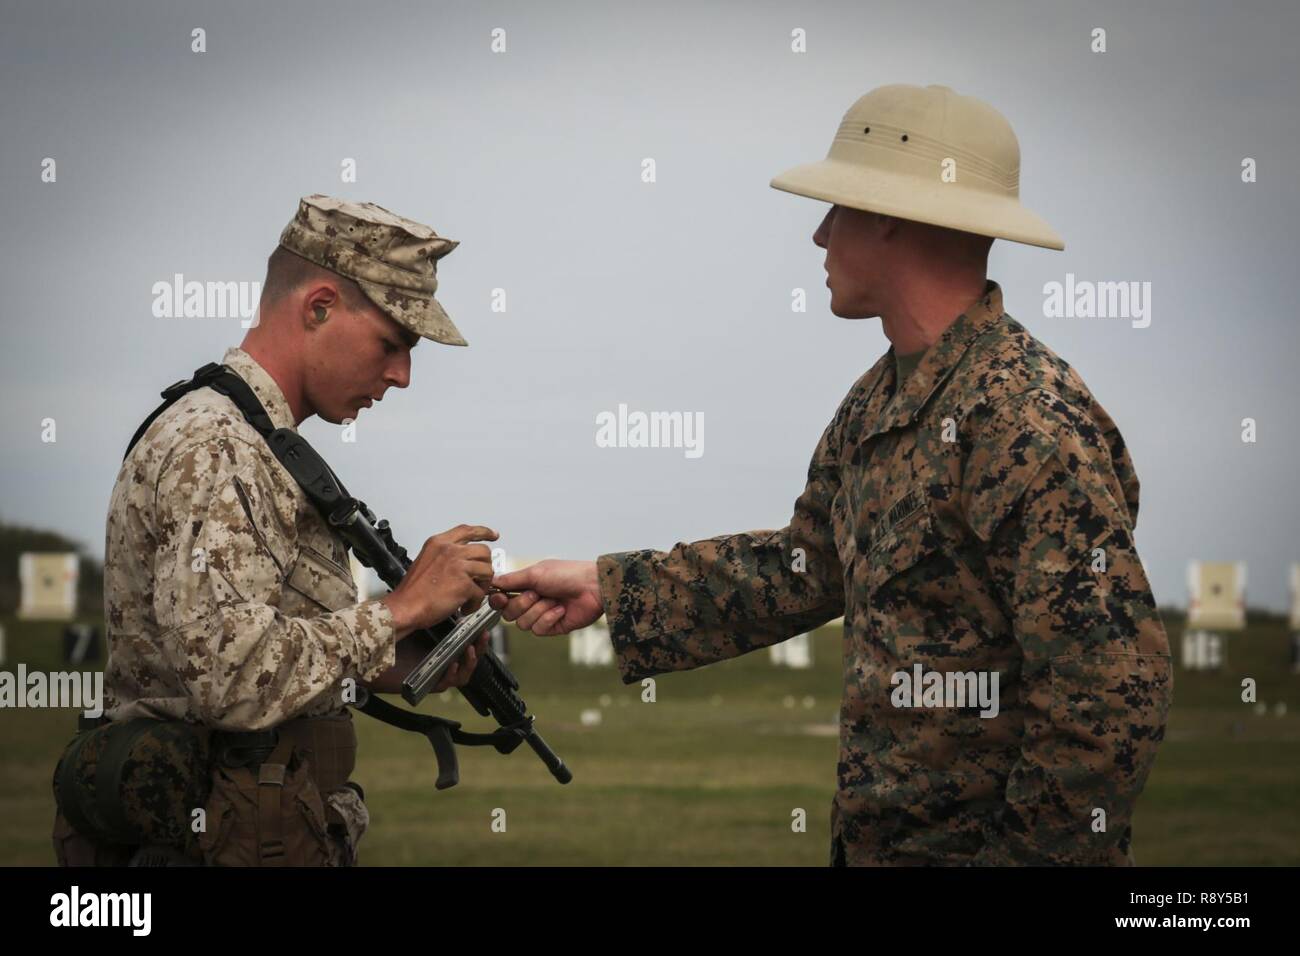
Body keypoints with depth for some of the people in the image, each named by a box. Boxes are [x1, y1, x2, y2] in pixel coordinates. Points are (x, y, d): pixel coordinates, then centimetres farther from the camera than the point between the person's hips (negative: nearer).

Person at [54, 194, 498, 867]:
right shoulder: (211, 447, -17)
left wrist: (395, 668, 4)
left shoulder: (255, 442, 15)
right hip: (237, 845, -10)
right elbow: (234, 678, -28)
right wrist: (400, 609, -18)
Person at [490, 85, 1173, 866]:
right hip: (880, 836, 9)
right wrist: (606, 589, 16)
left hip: (982, 846, -9)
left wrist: (1023, 848, -18)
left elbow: (1115, 699, -25)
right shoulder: (882, 399, 9)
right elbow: (807, 568, 20)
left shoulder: (1031, 422, -22)